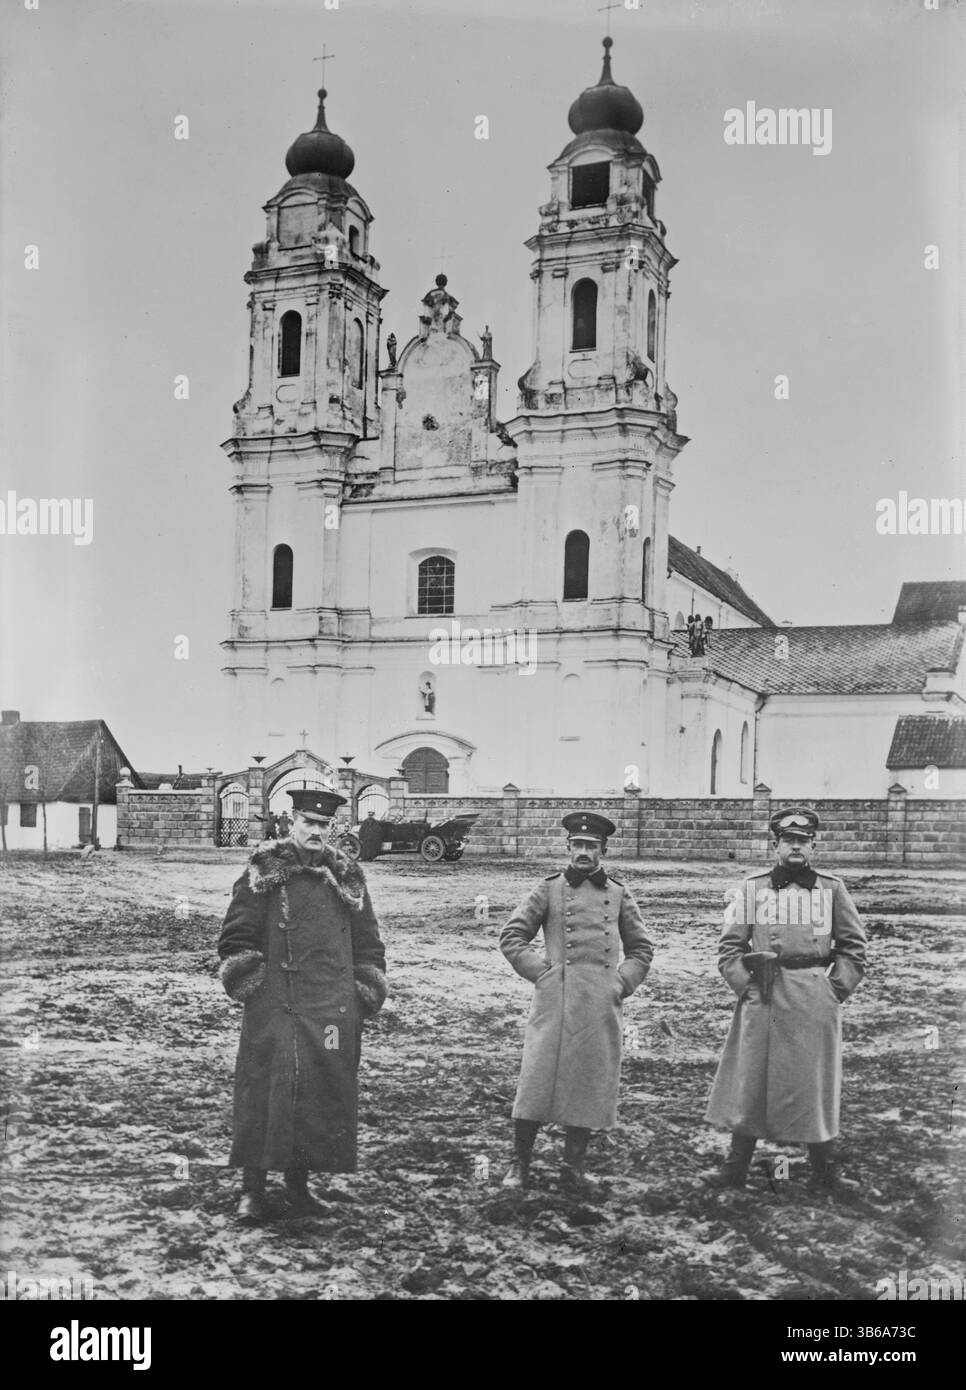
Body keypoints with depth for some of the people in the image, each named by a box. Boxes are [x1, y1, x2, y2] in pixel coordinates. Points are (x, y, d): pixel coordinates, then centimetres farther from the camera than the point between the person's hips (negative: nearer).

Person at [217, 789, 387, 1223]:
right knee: (265, 1091, -5)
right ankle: (252, 1189, 5)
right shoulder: (264, 870, 2)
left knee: (325, 1093, 5)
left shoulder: (346, 875, 11)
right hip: (275, 1007, -3)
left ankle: (299, 1183, 20)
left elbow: (367, 942, 16)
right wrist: (249, 983, -7)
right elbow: (237, 936, 2)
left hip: (332, 1007, 3)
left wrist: (364, 994, 8)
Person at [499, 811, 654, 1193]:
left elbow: (641, 949, 18)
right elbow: (511, 936, 4)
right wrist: (540, 972, -4)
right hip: (554, 998, -2)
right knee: (538, 1078, -3)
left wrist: (621, 983, 4)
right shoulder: (550, 889, 4)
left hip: (601, 1004, 2)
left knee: (590, 1083, 5)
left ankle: (574, 1166, 17)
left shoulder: (618, 895, 10)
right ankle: (520, 1163, 8)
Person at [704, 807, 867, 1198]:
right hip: (762, 999, 0)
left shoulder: (832, 888, 6)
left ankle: (824, 1174, 17)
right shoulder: (751, 888, 5)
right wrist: (745, 986, -5)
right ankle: (736, 1168, 17)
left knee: (816, 1085, 5)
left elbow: (853, 947, 8)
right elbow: (729, 946, 6)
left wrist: (835, 990, -1)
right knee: (749, 1081, 6)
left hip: (815, 1000, 0)